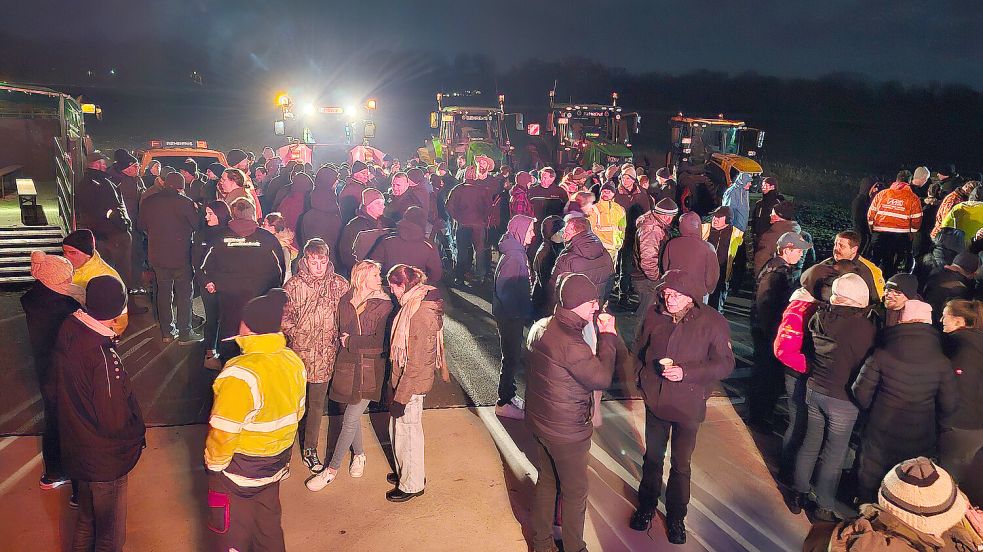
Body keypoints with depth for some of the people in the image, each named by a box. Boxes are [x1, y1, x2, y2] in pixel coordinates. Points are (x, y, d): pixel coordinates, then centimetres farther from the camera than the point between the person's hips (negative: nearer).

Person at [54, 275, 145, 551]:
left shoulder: (69, 329, -10)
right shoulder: (103, 357, -34)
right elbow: (115, 422, -25)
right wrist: (137, 435, -8)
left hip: (78, 452, 8)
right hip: (105, 461, -8)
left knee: (87, 520, 30)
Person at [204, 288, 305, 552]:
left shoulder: (241, 374, -30)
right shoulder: (294, 362, -8)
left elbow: (224, 432, -24)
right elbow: (297, 413, 4)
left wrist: (214, 464, -6)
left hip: (239, 473, -6)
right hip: (276, 466, 6)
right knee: (269, 525, 25)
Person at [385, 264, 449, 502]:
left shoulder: (422, 314, -27)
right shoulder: (412, 304, 3)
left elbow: (416, 363, -25)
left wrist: (401, 396, -20)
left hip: (412, 383, -9)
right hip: (402, 377, 9)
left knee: (408, 431, 8)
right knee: (397, 429, 23)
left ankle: (412, 484, 27)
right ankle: (404, 472, 43)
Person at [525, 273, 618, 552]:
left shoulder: (540, 327, -1)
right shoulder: (571, 342, -31)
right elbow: (602, 378, -23)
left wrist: (599, 333, 1)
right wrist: (608, 336, -16)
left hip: (539, 421, 9)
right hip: (566, 431, -8)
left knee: (546, 482, 23)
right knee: (575, 492, 13)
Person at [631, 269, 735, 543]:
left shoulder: (713, 322, -17)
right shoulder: (654, 315, -7)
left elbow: (725, 363, -16)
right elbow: (639, 351, 8)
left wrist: (685, 372, -25)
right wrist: (641, 378, 4)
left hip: (688, 406, -2)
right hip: (655, 401, 3)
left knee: (681, 464, 14)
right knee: (653, 457, 20)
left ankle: (676, 515, 36)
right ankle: (647, 505, 42)